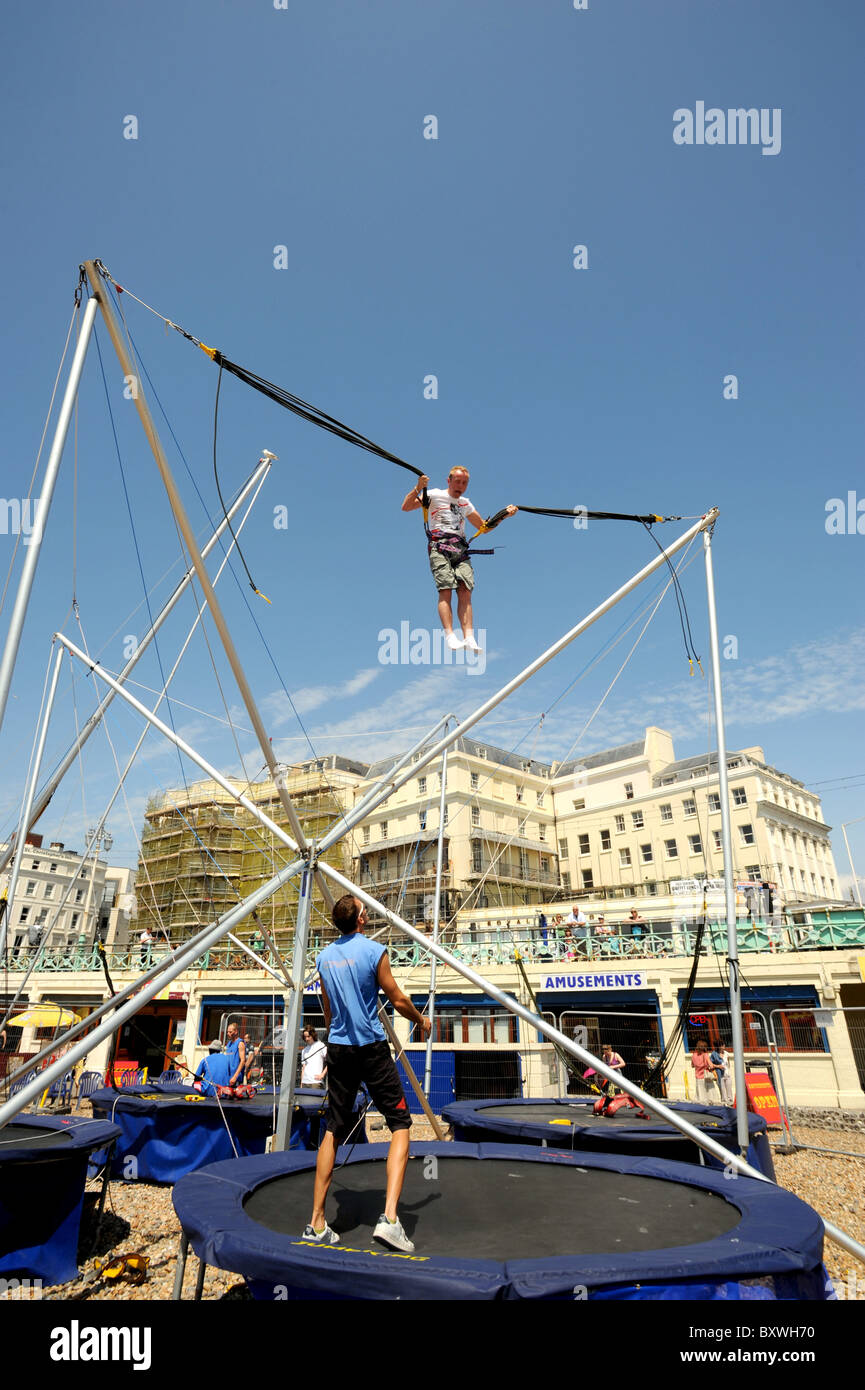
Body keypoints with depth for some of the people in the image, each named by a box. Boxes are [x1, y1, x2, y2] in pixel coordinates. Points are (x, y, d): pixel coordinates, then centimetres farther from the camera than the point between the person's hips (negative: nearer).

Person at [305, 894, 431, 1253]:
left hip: (338, 1048, 6)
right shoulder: (374, 950, -12)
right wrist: (421, 1021, 14)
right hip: (371, 1048, -5)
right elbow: (398, 1000, -4)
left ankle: (317, 1223, 17)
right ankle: (389, 1217, -10)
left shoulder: (324, 957, 6)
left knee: (333, 1131, 15)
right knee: (400, 1125, 3)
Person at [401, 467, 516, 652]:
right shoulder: (434, 495, 12)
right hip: (439, 547, -4)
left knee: (465, 592, -13)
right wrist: (418, 488, -12)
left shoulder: (465, 503, 28)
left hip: (461, 549, 4)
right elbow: (406, 507, 2)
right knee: (445, 591, -19)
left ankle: (469, 638, -22)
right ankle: (450, 635, -29)